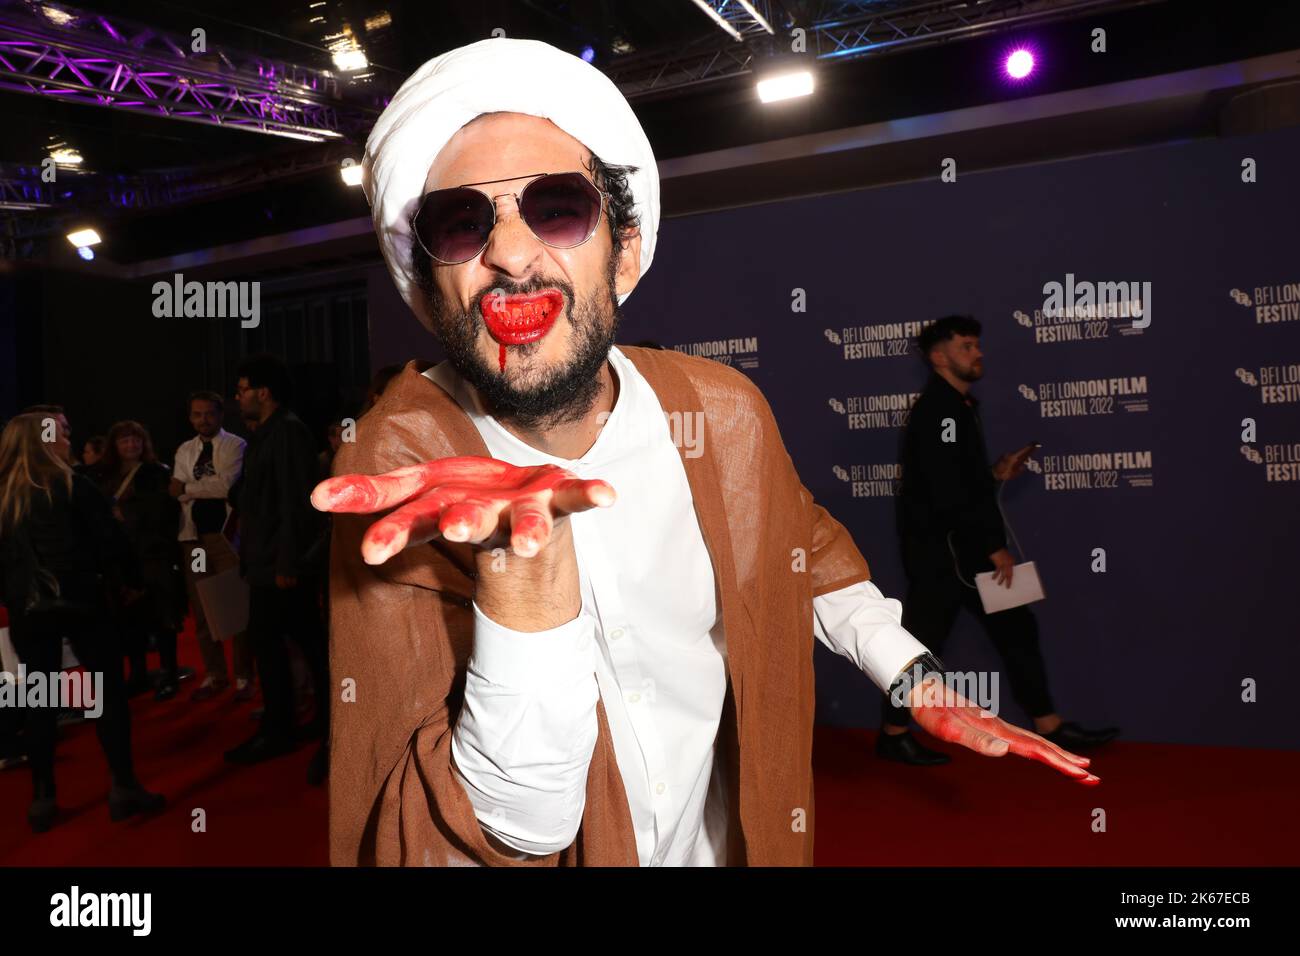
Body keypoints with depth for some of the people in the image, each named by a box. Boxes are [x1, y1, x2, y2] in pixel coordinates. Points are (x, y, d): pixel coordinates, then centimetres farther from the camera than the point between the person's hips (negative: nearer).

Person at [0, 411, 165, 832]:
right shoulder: (72, 486, -7)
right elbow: (109, 538, -8)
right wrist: (132, 578, 4)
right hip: (78, 601, -4)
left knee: (41, 700, 11)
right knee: (110, 689, 4)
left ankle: (42, 797, 14)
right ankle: (123, 787, 5)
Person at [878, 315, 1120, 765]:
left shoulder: (959, 406, 17)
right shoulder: (936, 411, -16)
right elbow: (947, 491, -23)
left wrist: (996, 474, 6)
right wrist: (994, 546, -19)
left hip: (964, 546, 10)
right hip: (938, 548, -10)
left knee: (1016, 627, 10)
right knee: (922, 639, -1)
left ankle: (1051, 727, 16)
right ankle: (893, 734, 13)